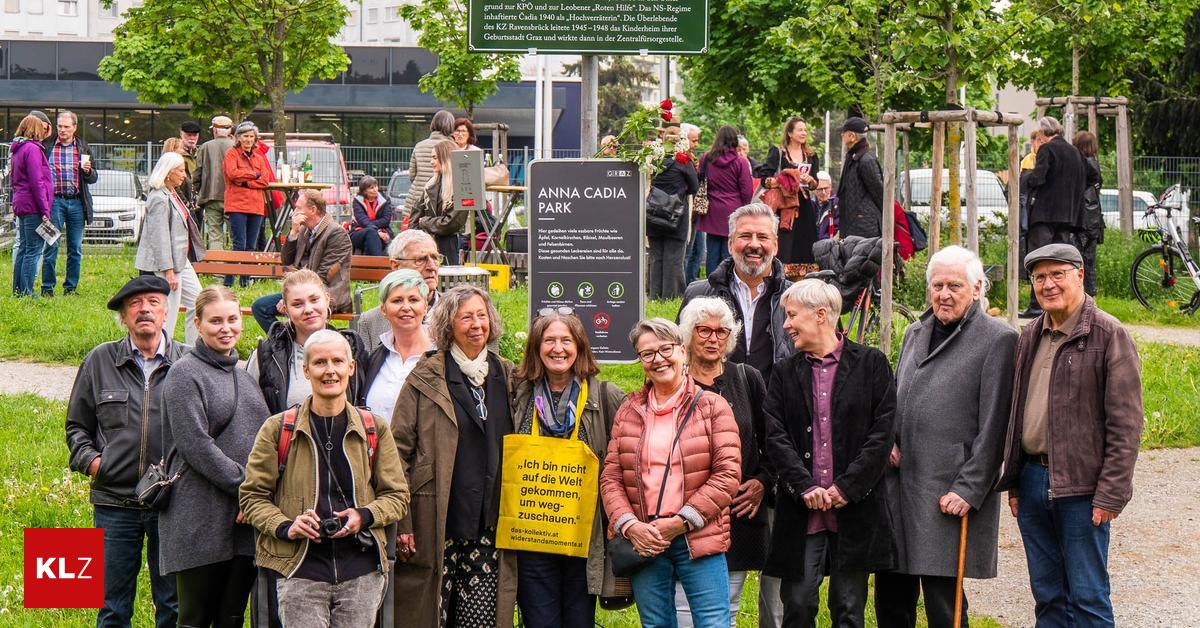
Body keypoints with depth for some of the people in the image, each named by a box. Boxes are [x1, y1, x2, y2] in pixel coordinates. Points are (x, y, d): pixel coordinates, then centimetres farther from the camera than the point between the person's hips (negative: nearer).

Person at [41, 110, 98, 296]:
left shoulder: (83, 148, 10)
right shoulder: (47, 145, 4)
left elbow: (93, 178, 14)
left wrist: (88, 171, -9)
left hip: (77, 202, 2)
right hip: (54, 201, -2)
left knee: (76, 248, 5)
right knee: (51, 246, -5)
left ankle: (71, 287, 12)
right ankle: (47, 287, 1)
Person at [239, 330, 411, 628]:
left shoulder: (374, 431, 10)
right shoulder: (277, 430, 4)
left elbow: (397, 496, 13)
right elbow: (252, 496, 6)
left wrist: (364, 516, -7)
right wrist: (285, 526, -12)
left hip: (361, 571, 2)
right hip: (300, 571, -2)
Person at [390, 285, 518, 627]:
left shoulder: (507, 377, 13)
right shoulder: (426, 378, 0)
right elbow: (399, 449, -3)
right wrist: (400, 521, -9)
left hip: (490, 525, 3)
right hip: (437, 527, -3)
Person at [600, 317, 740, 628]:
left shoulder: (712, 407, 1)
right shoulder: (628, 411, 11)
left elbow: (728, 474, -6)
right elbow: (611, 476, 8)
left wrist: (681, 522, -12)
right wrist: (629, 525, -9)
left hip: (699, 541, -3)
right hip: (643, 543, 3)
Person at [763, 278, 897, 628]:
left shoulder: (871, 363, 3)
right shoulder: (785, 373, 11)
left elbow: (882, 432, -3)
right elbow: (775, 437, 2)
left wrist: (846, 487, -10)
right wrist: (806, 487, -11)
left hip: (855, 508, -2)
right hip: (801, 511, 2)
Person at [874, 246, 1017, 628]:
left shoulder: (997, 339, -6)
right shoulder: (916, 333, 16)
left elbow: (993, 428, -9)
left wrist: (968, 490, -13)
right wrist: (889, 442, 4)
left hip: (949, 493, -7)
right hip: (897, 481, 7)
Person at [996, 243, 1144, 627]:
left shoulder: (1108, 335, -8)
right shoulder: (1030, 337, 13)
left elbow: (1126, 424, -11)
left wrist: (1110, 494, -15)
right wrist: (1014, 483, 14)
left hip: (1082, 487, -6)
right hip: (1032, 480, 6)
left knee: (1088, 597, -2)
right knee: (1047, 596, 12)